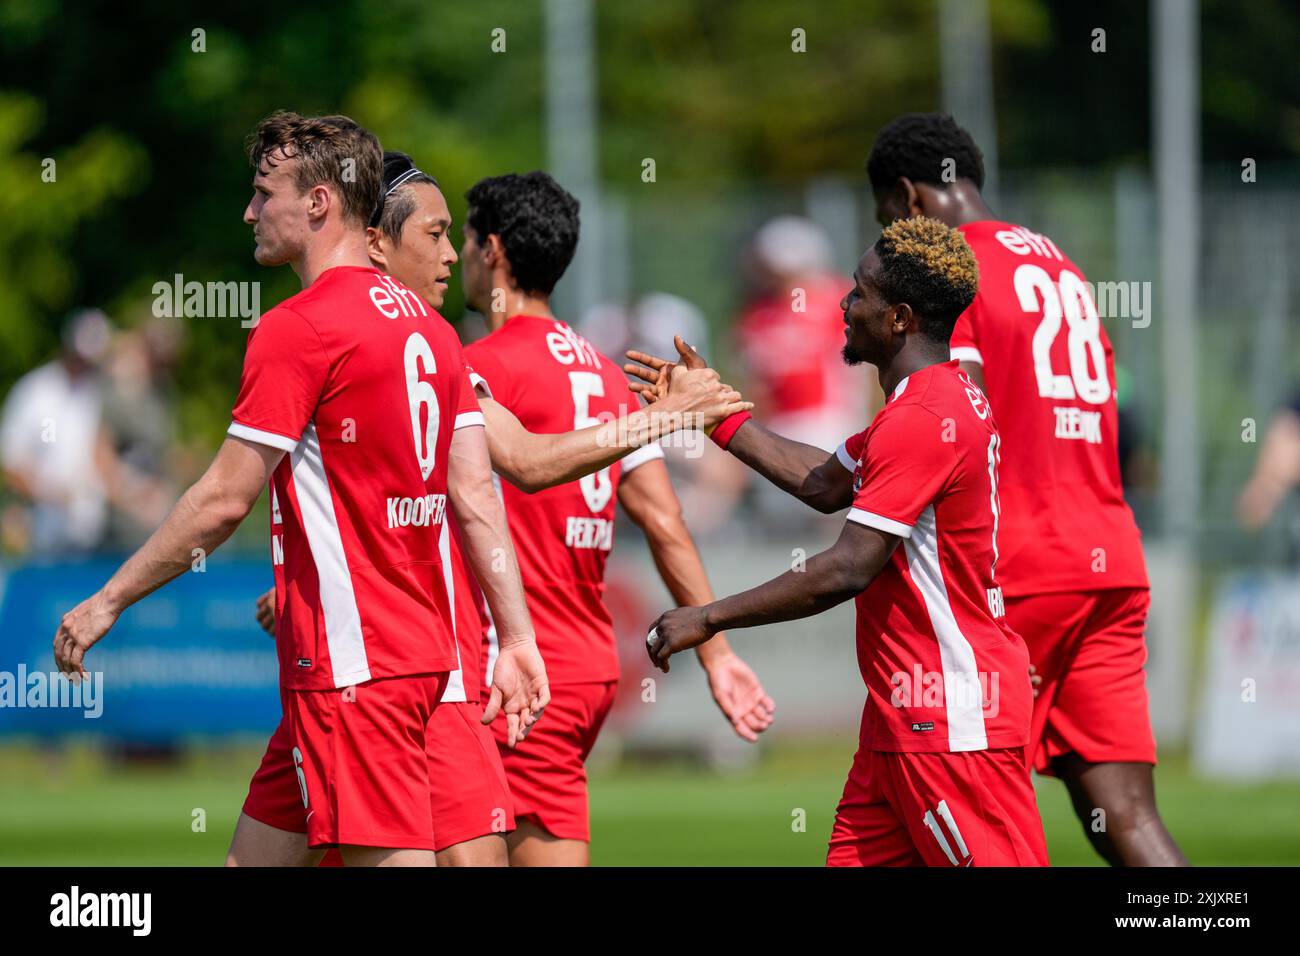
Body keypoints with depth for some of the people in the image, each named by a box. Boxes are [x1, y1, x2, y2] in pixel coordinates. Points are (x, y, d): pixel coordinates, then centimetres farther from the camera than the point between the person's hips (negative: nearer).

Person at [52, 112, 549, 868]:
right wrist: (519, 641, 11)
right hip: (423, 652, 9)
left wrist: (108, 602, -3)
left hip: (351, 659, -9)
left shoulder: (297, 329, -12)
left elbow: (224, 500, -12)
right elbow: (477, 495, 10)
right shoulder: (428, 326, 13)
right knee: (258, 852, 12)